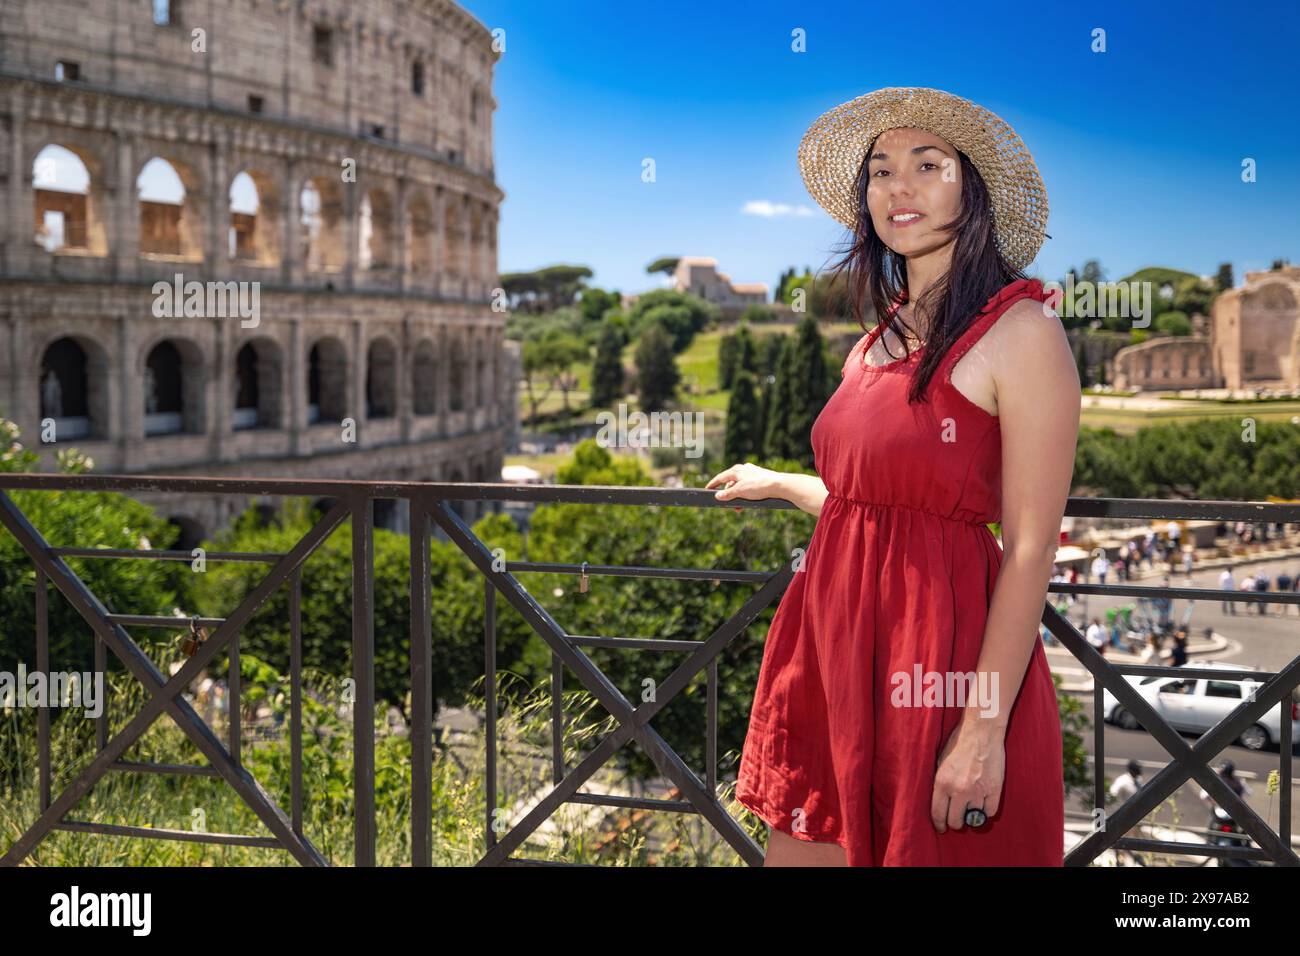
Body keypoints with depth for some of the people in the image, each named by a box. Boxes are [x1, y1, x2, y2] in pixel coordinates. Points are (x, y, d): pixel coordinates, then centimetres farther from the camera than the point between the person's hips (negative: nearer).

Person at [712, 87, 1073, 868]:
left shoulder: (1020, 329, -10)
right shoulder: (881, 340, 12)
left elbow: (1031, 551, -14)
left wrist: (985, 728, -19)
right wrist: (777, 484, 35)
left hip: (943, 648, -7)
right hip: (836, 640, 7)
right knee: (799, 847, 12)